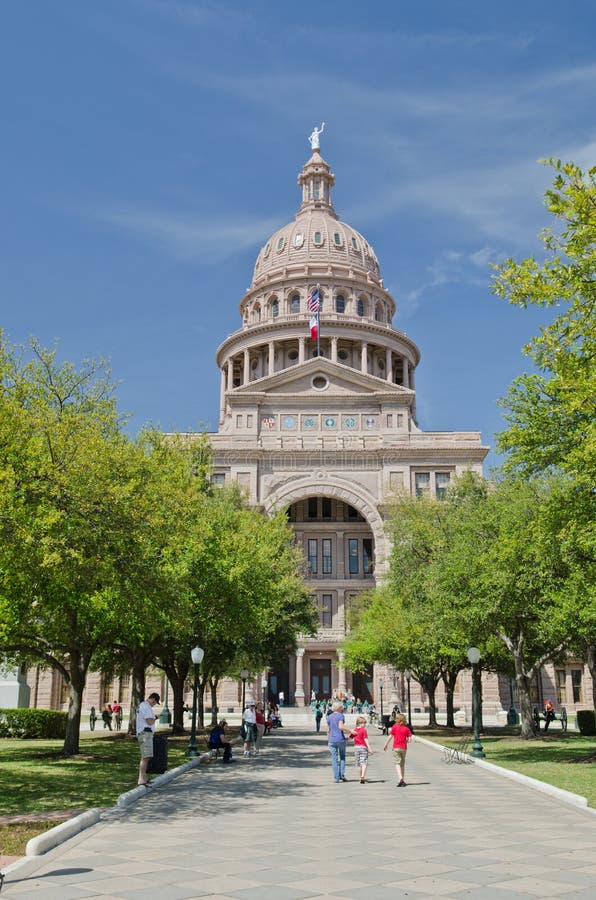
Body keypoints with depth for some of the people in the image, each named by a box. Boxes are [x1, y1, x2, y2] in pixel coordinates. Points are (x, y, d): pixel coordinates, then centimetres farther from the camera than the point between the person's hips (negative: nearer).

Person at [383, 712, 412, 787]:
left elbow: (390, 737, -5)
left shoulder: (395, 726, -2)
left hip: (396, 748, -3)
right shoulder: (406, 728, 3)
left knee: (397, 763, -5)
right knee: (402, 764, 14)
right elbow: (409, 739, -2)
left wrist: (386, 745, 6)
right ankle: (402, 780, 18)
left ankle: (400, 778, -25)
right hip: (404, 748, 3)